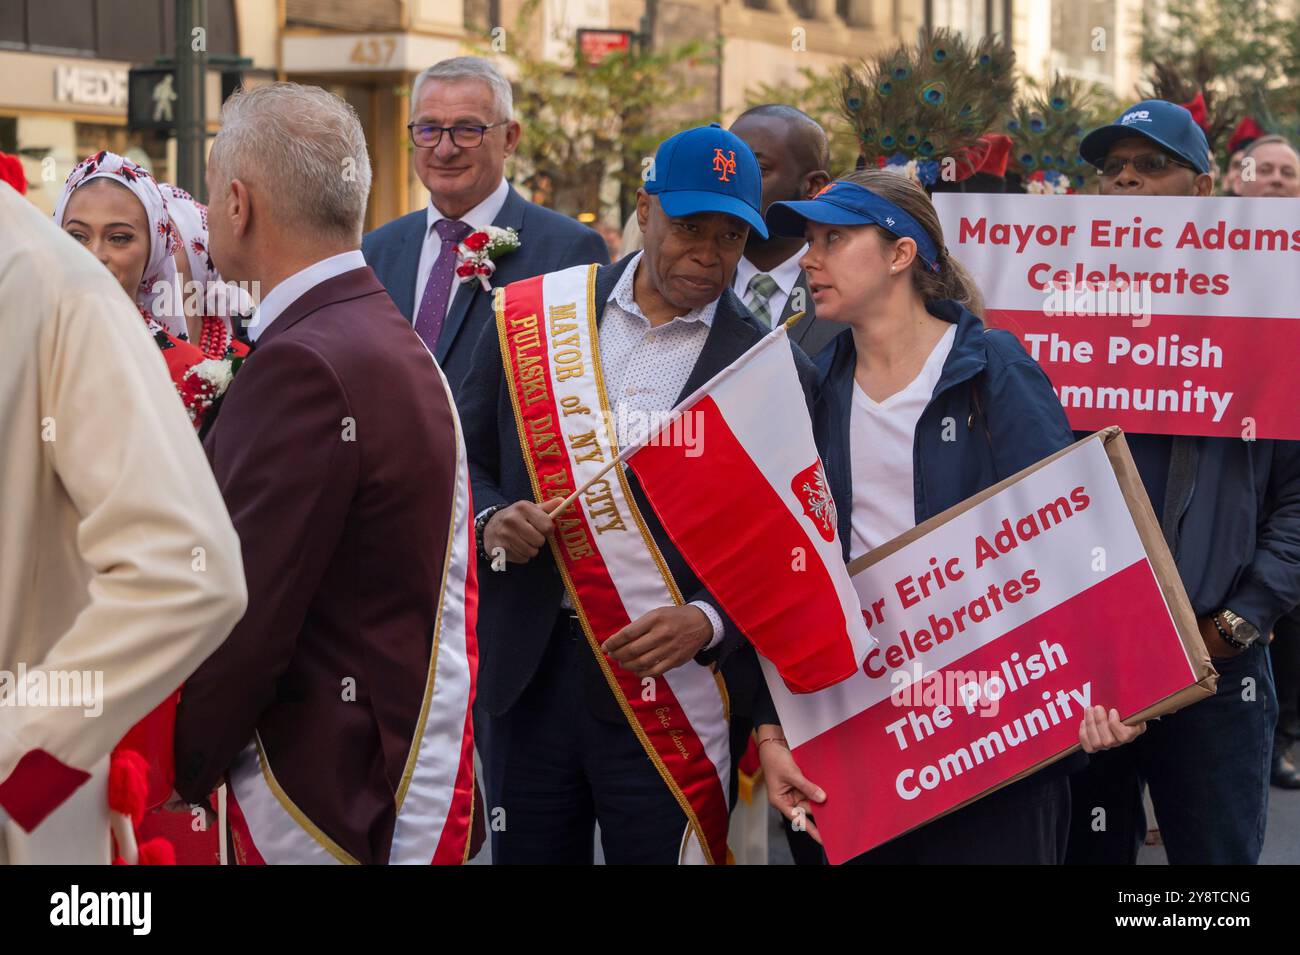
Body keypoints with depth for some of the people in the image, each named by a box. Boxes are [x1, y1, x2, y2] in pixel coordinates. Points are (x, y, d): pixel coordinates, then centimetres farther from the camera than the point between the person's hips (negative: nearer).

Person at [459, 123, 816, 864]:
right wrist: (491, 520, -8)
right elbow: (469, 459, 13)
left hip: (667, 687, -3)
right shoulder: (536, 315, 5)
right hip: (527, 674, 3)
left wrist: (708, 623, -18)